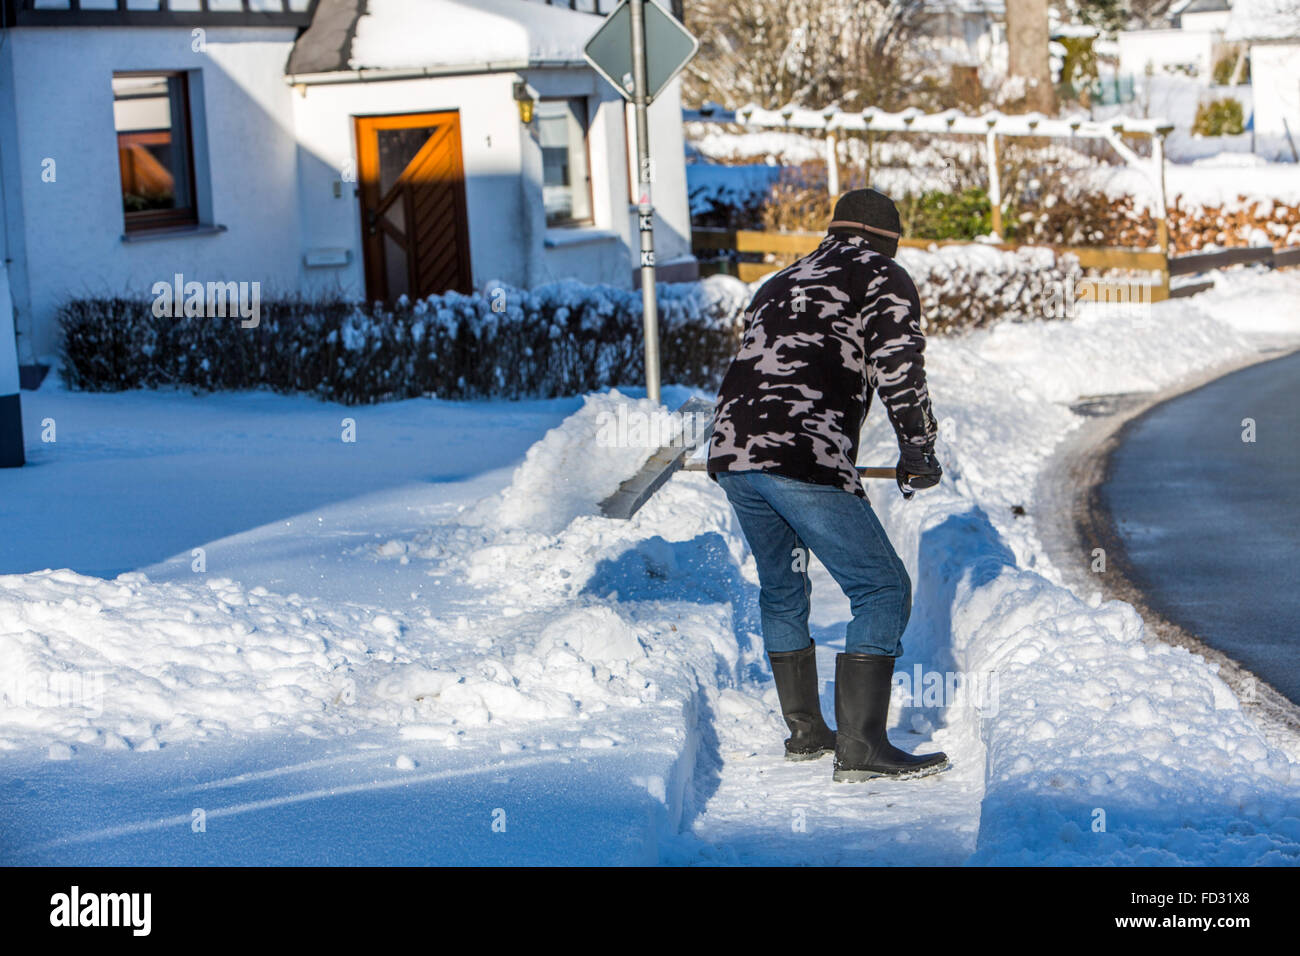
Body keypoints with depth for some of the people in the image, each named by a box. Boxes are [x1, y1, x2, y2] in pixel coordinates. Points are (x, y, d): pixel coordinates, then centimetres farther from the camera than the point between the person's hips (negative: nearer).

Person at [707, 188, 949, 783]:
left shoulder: (780, 285, 28)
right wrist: (919, 453, 5)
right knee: (882, 589, -2)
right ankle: (860, 748, -10)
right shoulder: (883, 277, 9)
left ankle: (805, 732, 33)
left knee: (780, 590, 24)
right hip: (806, 462, -7)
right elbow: (898, 367, -4)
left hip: (731, 453, 8)